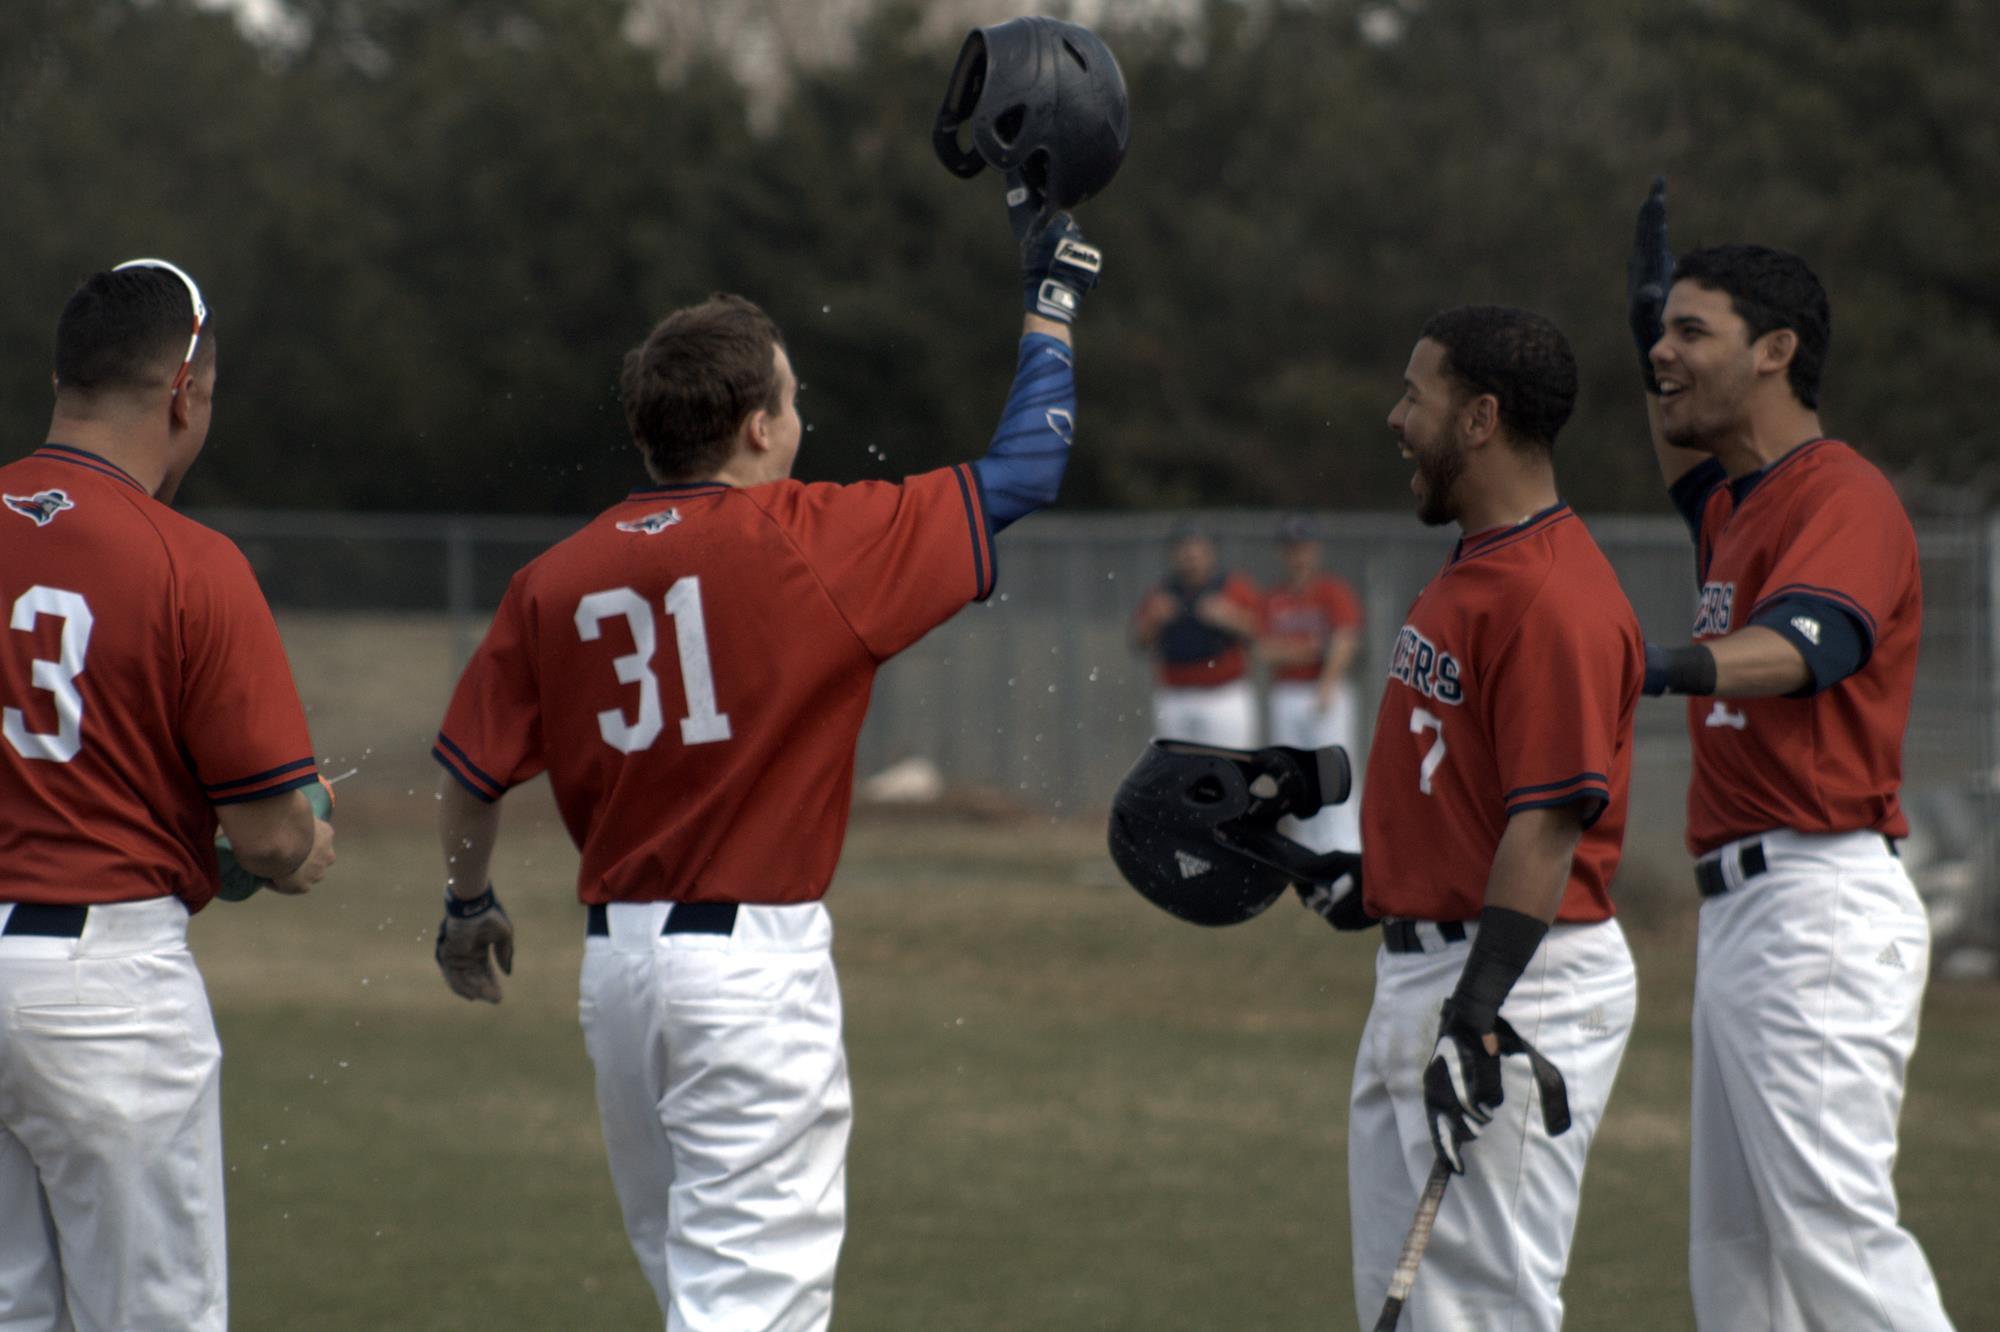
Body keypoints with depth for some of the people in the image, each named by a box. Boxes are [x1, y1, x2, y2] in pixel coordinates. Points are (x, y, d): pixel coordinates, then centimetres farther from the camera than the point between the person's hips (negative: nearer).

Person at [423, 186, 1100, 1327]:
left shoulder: (556, 581, 3)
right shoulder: (810, 543, -10)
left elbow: (474, 772, 10)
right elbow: (1023, 473, -3)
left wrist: (468, 905, 29)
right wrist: (1052, 303, 11)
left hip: (617, 959, 6)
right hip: (755, 960, -6)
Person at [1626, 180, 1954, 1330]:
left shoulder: (1845, 496, -11)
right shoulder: (1745, 500, 19)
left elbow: (1804, 643, -31)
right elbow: (1689, 469, 46)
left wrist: (1672, 665, -50)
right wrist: (1651, 320, 36)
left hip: (1819, 904, -11)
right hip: (1744, 912, 11)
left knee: (1836, 1228, -17)